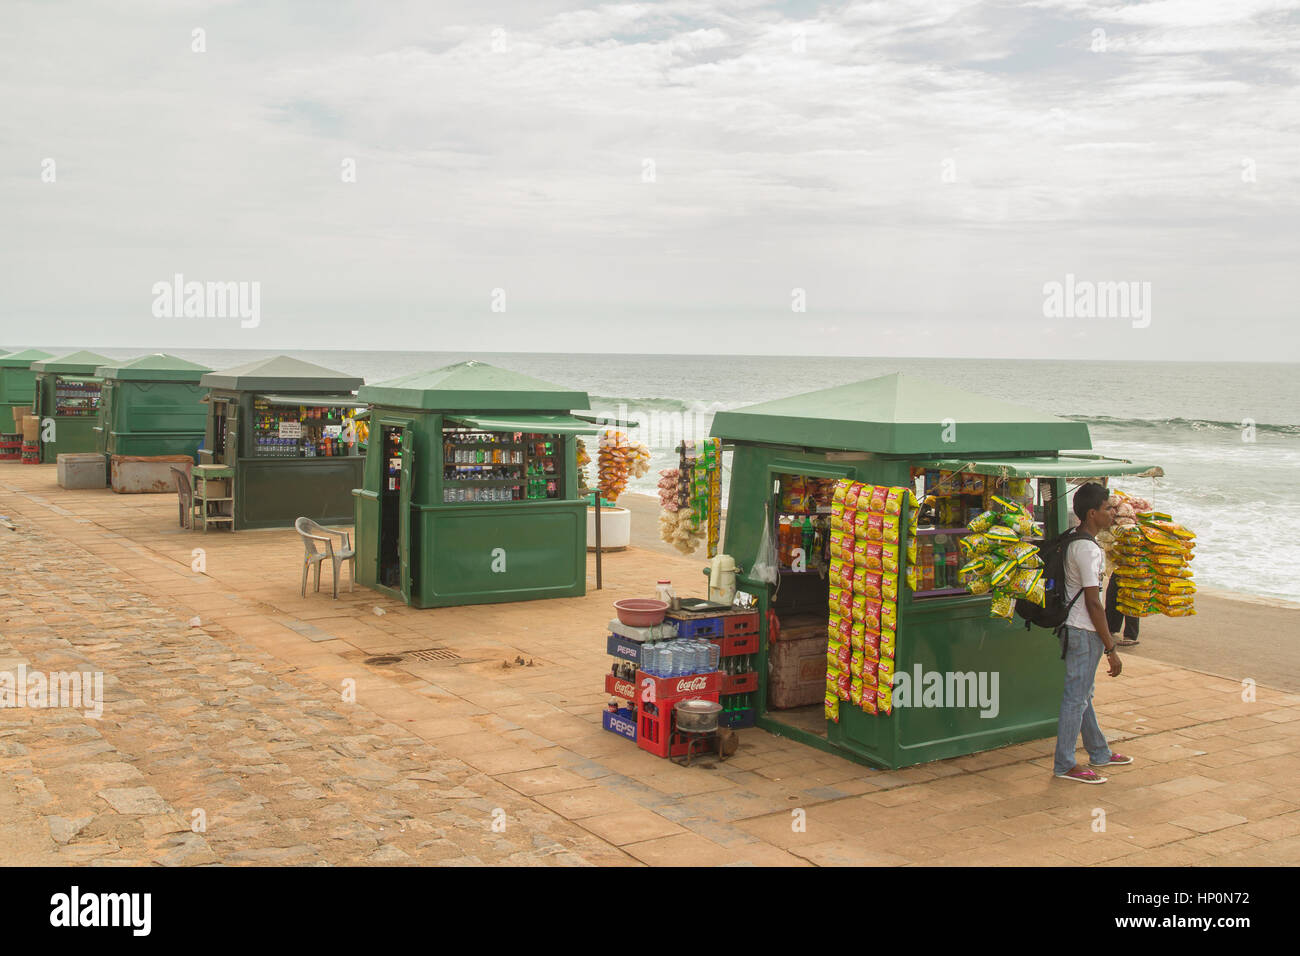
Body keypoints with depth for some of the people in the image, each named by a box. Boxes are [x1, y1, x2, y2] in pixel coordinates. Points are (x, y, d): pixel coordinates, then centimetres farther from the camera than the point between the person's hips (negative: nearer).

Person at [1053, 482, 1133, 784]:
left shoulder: (1076, 541, 9)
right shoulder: (1088, 549, -21)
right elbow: (1093, 603, -21)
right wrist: (1111, 649, -18)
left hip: (1078, 629, 10)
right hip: (1085, 633, -10)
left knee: (1083, 694, 19)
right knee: (1076, 697, -3)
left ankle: (1099, 753, 34)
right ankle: (1065, 765, 5)